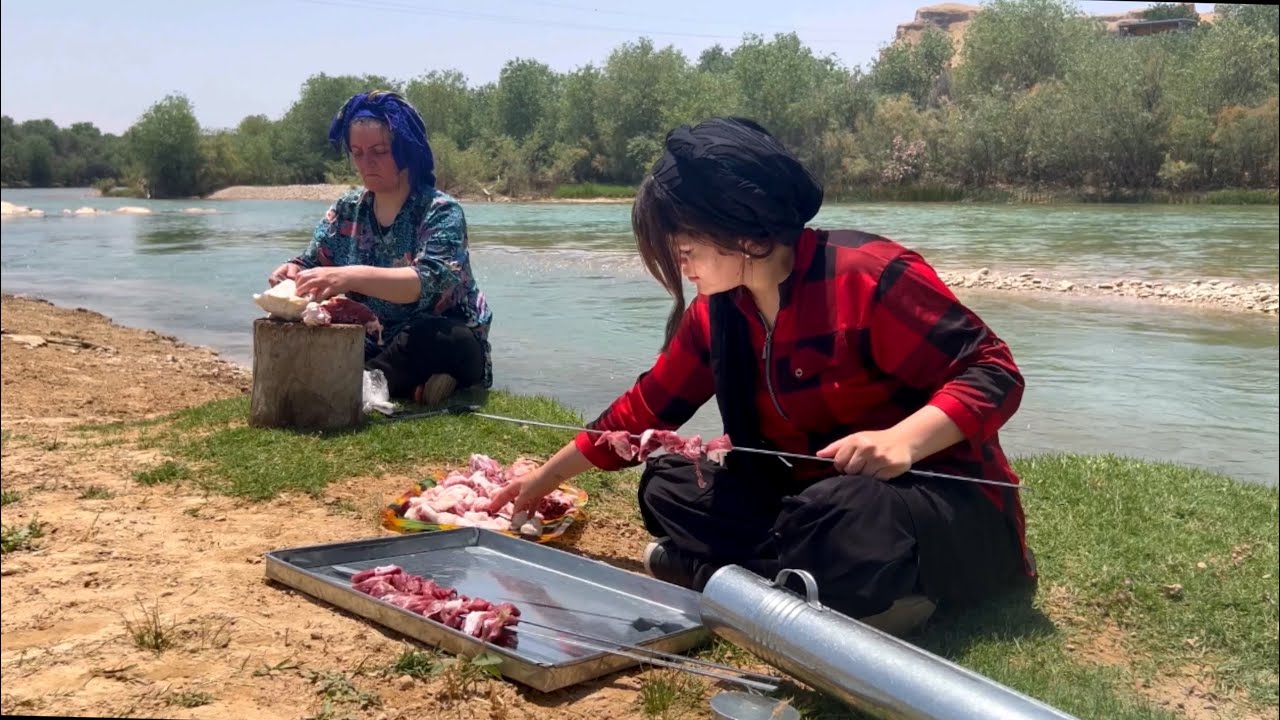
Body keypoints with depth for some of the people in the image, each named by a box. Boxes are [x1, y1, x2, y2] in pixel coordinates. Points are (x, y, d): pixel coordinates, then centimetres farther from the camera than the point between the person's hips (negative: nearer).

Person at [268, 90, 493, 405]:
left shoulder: (441, 211, -14)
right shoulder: (345, 210, 5)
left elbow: (428, 282, -31)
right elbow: (311, 264, 2)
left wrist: (352, 277, -47)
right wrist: (293, 273, -24)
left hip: (443, 346, -5)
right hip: (373, 348, 5)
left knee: (441, 339, -38)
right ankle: (410, 386, -23)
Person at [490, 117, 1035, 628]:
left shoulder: (869, 275, -21)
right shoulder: (715, 313, 1)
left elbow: (995, 373, -19)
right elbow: (645, 407, 11)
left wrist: (904, 439, -35)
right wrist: (544, 480, 14)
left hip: (949, 503, -8)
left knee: (833, 520, -40)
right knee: (669, 486, -3)